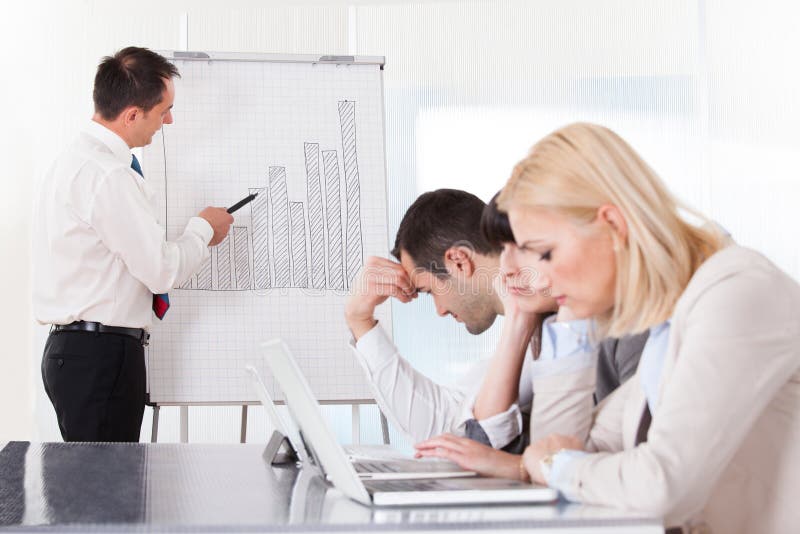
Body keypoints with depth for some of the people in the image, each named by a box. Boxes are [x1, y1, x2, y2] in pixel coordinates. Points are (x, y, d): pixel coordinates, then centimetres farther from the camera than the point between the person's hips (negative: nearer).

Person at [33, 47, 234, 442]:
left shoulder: (75, 160, 13)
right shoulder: (108, 176, -18)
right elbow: (162, 271, -15)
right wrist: (203, 229, 3)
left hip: (72, 349, 10)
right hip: (101, 355, -10)